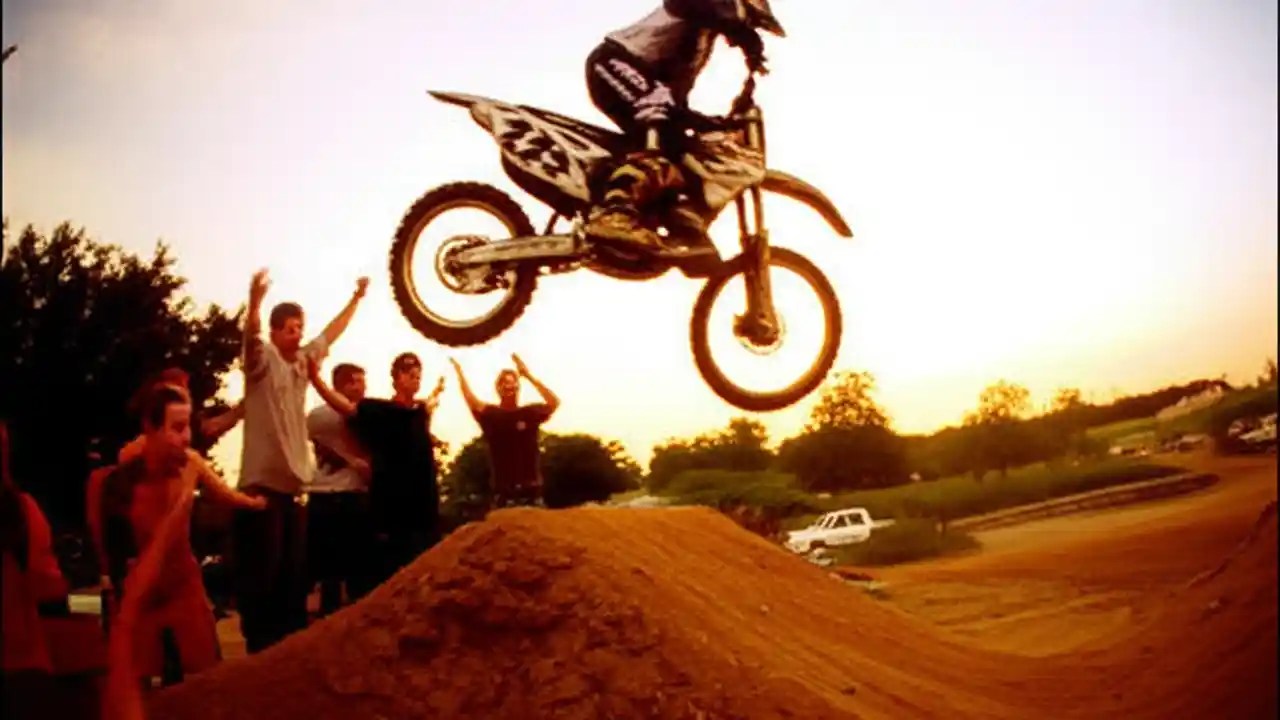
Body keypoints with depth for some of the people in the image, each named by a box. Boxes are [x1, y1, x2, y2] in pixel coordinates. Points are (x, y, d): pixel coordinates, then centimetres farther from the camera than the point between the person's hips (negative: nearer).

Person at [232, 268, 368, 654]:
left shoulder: (302, 360, 15)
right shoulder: (263, 358, -5)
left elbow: (331, 333, 29)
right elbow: (251, 335, -26)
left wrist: (356, 299, 35)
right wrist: (255, 302, -45)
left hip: (294, 484, 7)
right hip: (263, 483, -7)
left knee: (294, 571, 11)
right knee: (263, 570, -6)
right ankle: (260, 647, 1)